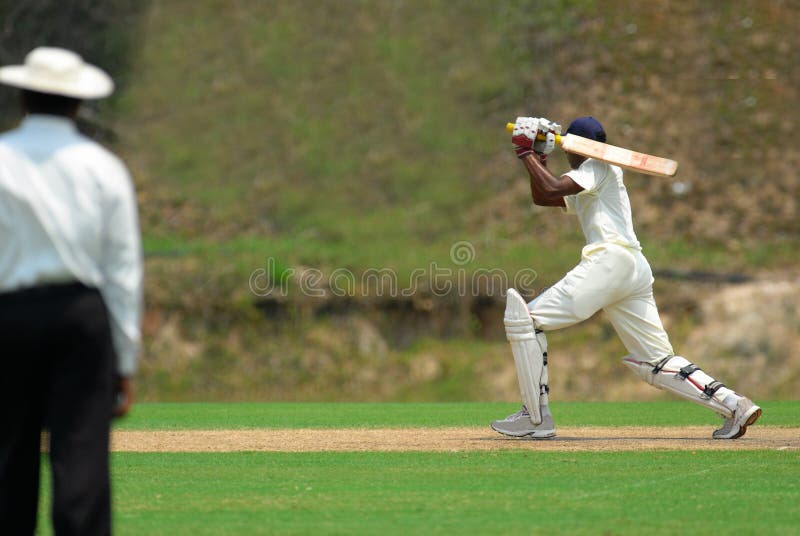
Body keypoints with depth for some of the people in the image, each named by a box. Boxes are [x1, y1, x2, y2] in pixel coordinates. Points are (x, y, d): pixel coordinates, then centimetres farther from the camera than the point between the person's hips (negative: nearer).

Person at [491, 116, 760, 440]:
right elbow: (542, 197, 36)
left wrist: (526, 153, 2)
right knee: (657, 362, 8)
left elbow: (551, 188, -10)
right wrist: (538, 157, 25)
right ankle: (733, 405, -1)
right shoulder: (583, 190, 31)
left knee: (524, 318, -9)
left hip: (610, 260, -10)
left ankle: (536, 417, -11)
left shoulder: (599, 167, 3)